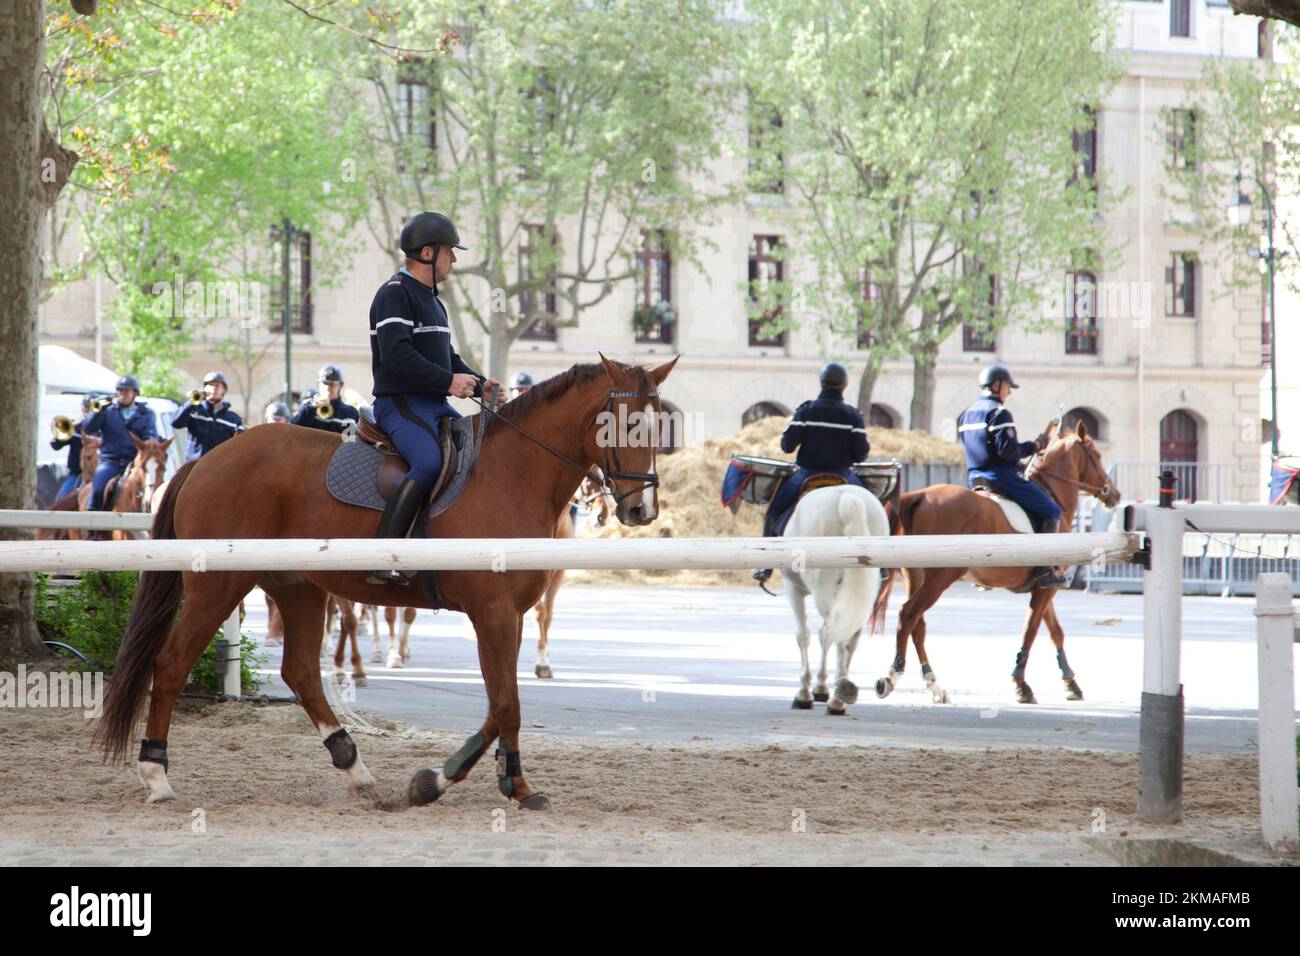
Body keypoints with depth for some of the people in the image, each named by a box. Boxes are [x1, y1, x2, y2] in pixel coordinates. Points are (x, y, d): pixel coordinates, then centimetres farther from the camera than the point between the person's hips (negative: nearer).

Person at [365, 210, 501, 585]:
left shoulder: (431, 299, 23)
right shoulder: (395, 294, -9)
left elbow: (446, 357, 27)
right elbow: (397, 355, -22)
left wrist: (479, 383, 9)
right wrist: (449, 381, -22)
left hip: (435, 405, 10)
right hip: (401, 403, -10)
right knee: (429, 462, -33)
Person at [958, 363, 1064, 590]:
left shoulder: (967, 415, 15)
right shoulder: (999, 413, -12)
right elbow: (1008, 451, -20)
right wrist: (1035, 446, -6)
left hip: (975, 477, 9)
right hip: (1001, 475, -9)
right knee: (1050, 511, -3)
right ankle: (1044, 569, -13)